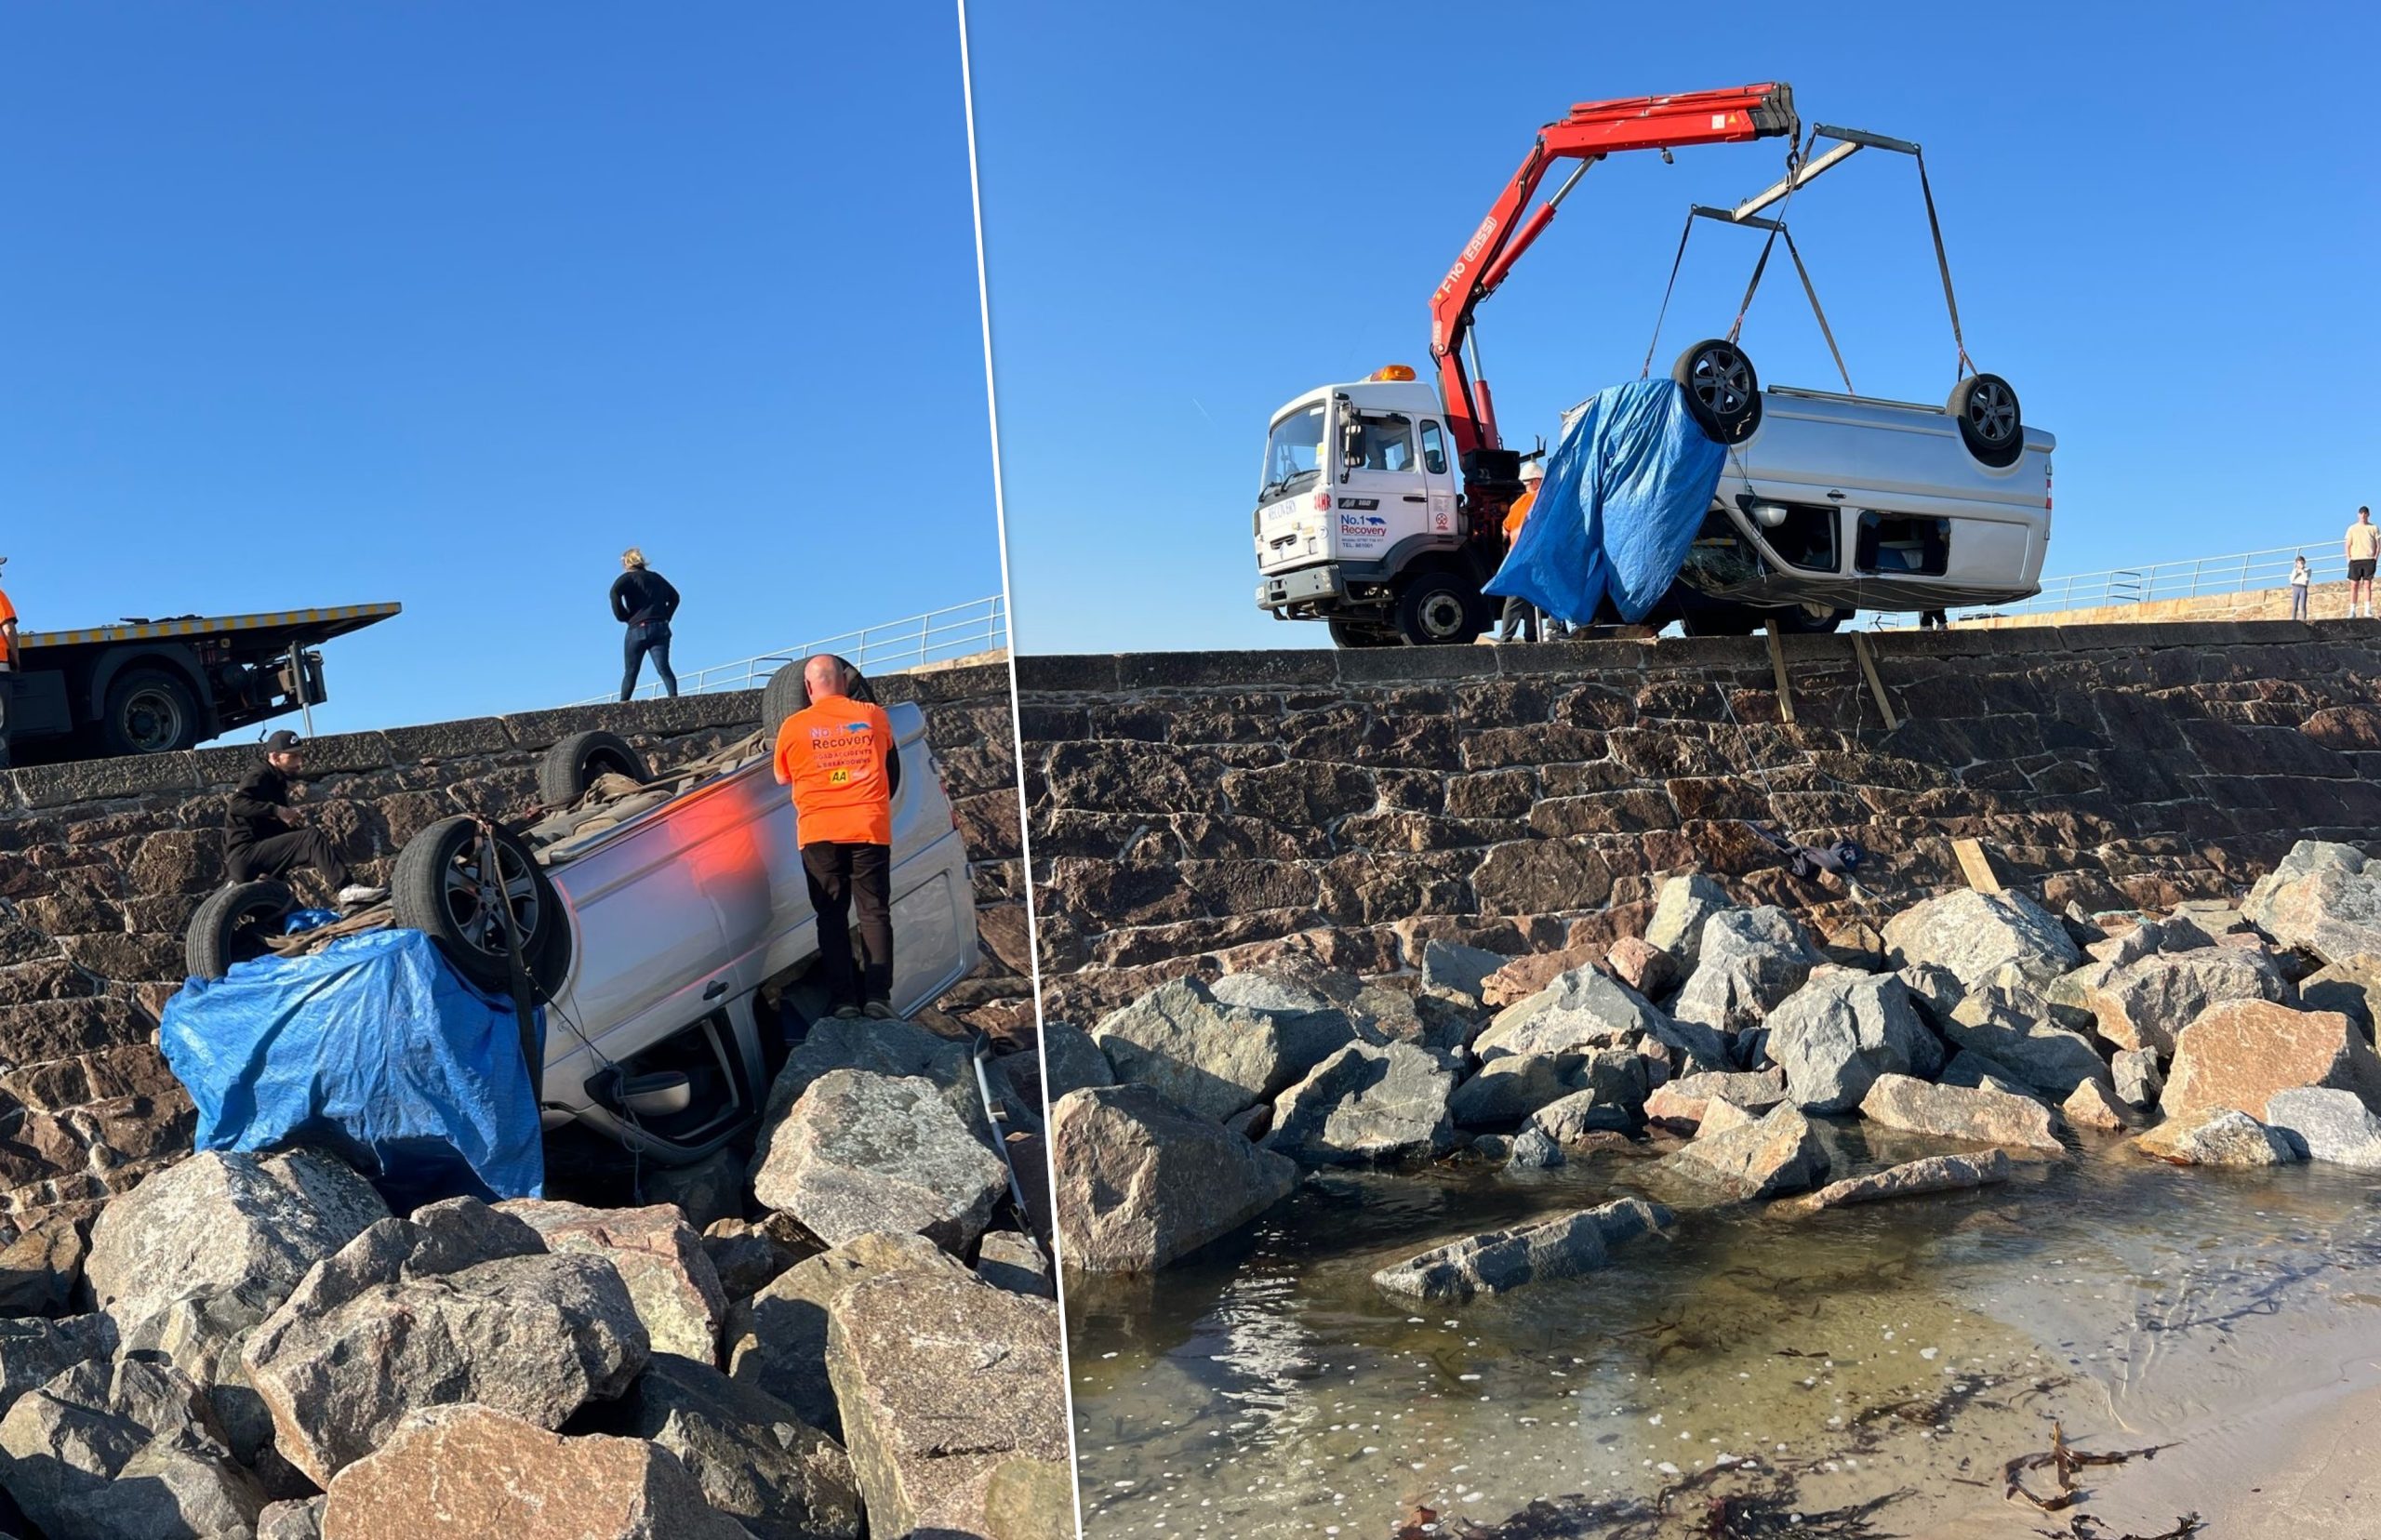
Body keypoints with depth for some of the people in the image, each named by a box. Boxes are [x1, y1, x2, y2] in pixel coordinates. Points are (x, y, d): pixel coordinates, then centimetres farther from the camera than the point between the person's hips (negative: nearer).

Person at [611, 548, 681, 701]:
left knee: (630, 672, 6)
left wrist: (623, 617, -7)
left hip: (639, 629, -4)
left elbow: (615, 592, -17)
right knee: (664, 669, -8)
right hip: (661, 628, 4)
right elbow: (674, 597, 28)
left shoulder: (628, 577, 2)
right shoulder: (656, 577, 20)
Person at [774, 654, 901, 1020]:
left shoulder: (794, 727, 0)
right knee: (874, 912, 6)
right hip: (871, 827, 1)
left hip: (819, 832, 0)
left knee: (832, 915, 7)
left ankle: (844, 1000, 2)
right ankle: (877, 996, -2)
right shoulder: (874, 716, 4)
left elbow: (782, 778, 15)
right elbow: (893, 768, 17)